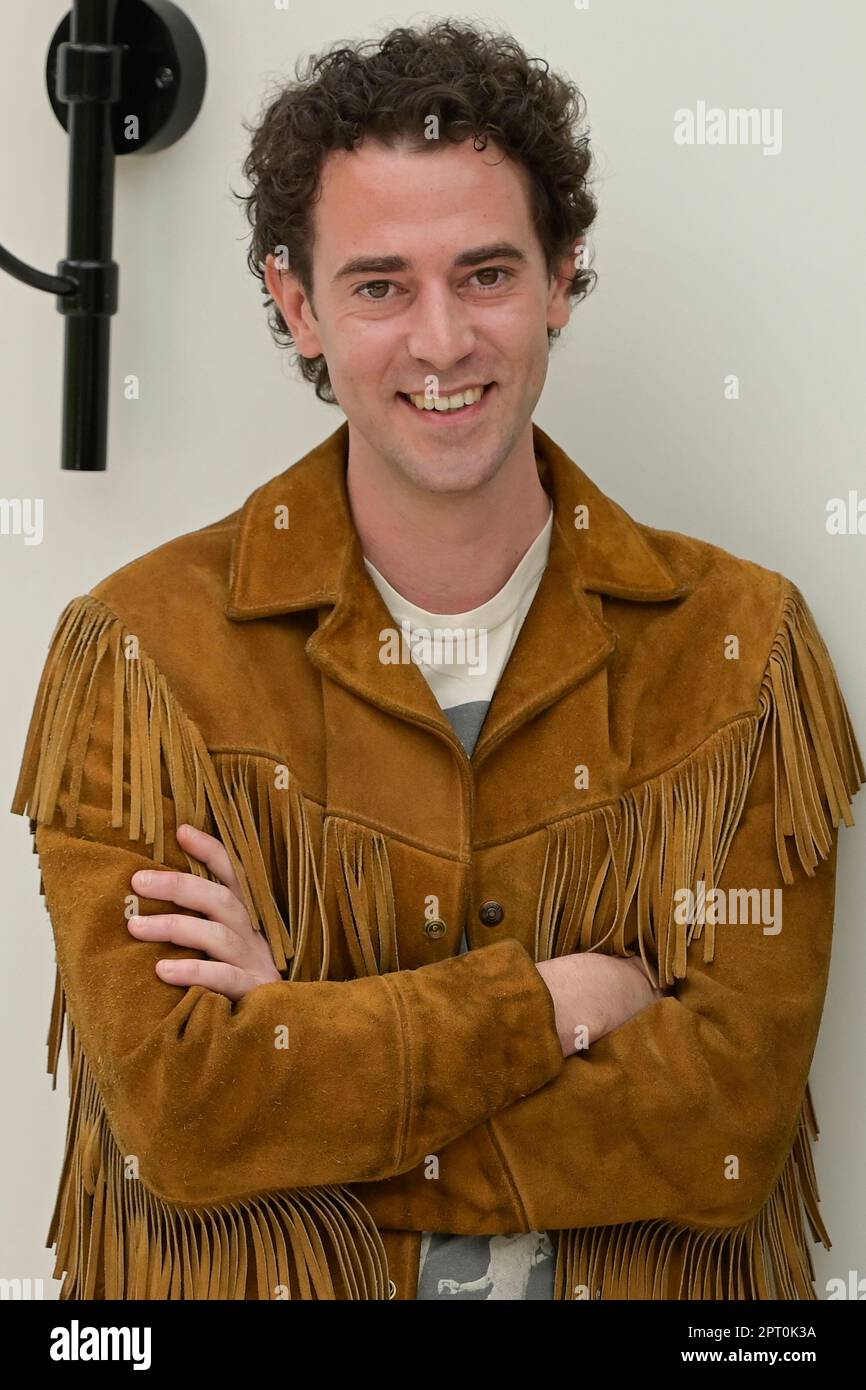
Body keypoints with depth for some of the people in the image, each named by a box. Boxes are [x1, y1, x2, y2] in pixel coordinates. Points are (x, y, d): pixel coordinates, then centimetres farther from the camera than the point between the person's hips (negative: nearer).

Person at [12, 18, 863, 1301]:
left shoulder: (741, 642, -1)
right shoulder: (141, 652, -3)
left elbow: (731, 1127, -8)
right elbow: (174, 1107, -11)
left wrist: (301, 1037, -12)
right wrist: (562, 997, -11)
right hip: (250, 1288, 0)